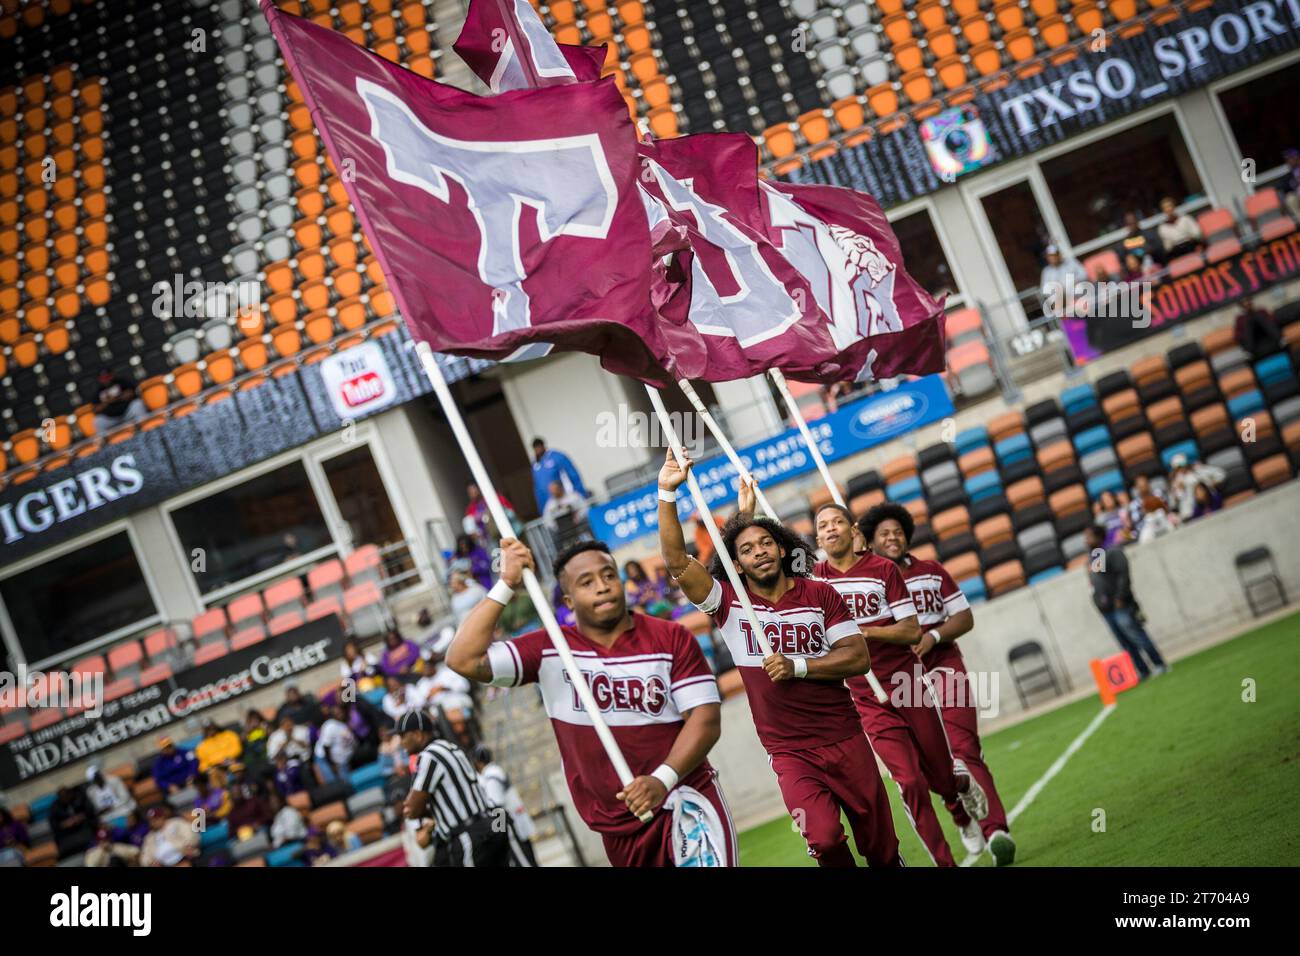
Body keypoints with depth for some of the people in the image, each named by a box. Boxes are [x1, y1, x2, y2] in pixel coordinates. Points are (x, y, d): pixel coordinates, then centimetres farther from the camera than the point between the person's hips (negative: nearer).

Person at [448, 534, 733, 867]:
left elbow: (706, 718, -7)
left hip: (685, 804, -2)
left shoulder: (672, 639, 0)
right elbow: (464, 660, -8)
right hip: (616, 828, 2)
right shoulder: (549, 650, 1)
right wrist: (505, 586, -10)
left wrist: (663, 779, -23)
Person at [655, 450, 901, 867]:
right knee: (824, 838, -18)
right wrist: (667, 495, -23)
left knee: (881, 844, 8)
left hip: (845, 739, 1)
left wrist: (797, 666, -18)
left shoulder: (820, 595, 1)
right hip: (789, 752, -1)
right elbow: (676, 562, -14)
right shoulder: (730, 602, -1)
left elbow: (859, 657, -5)